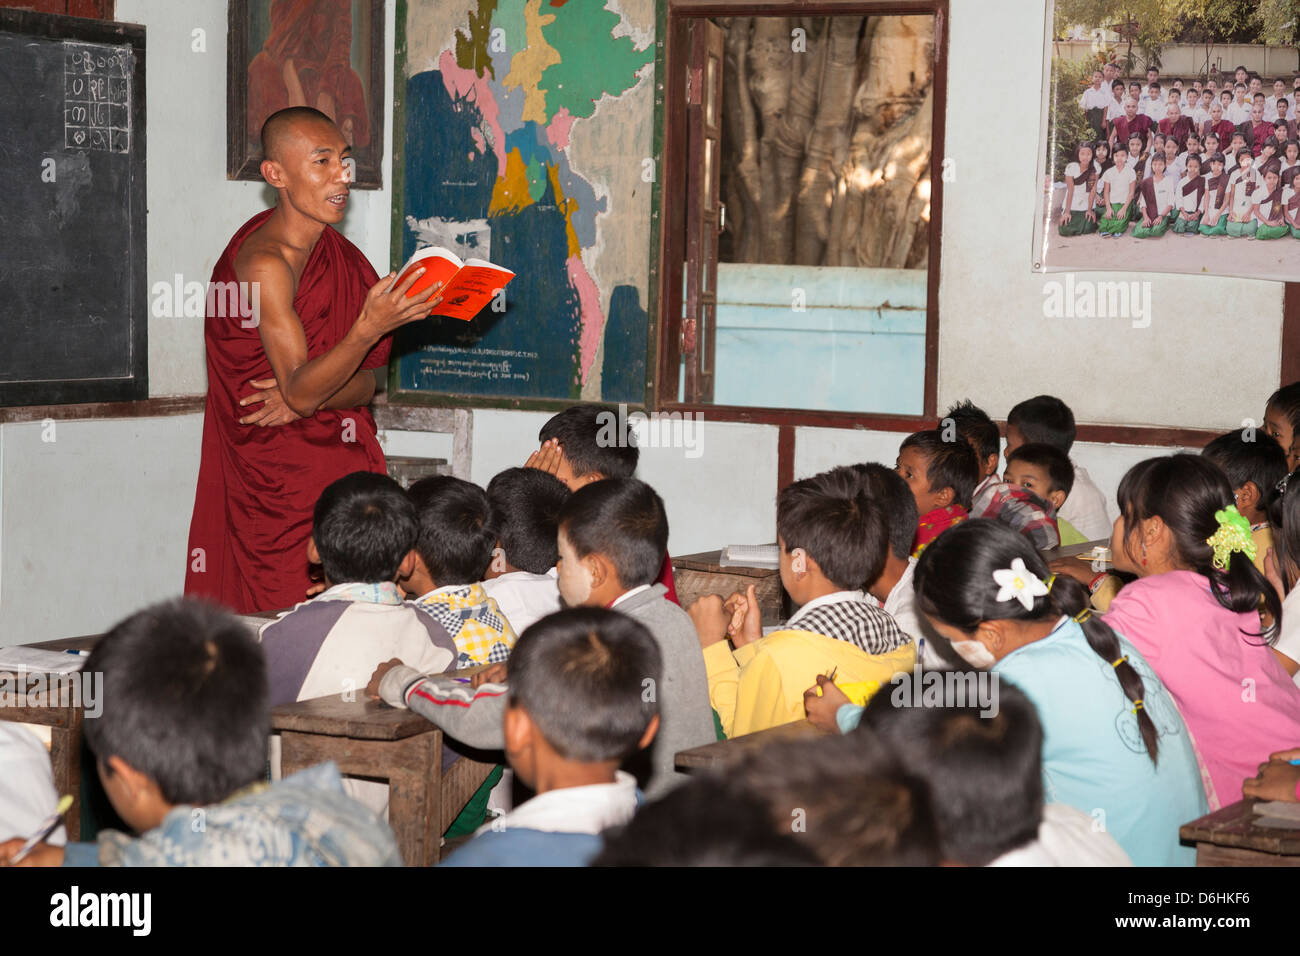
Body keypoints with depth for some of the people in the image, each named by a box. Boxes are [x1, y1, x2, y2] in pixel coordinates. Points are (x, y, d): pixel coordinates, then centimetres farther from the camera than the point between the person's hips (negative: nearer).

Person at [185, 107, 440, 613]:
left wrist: (308, 393, -14)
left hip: (339, 466, 6)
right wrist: (371, 328, -34)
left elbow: (363, 384, 7)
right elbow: (299, 390, -21)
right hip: (279, 477, -6)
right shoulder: (263, 263, -15)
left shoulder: (338, 254, 8)